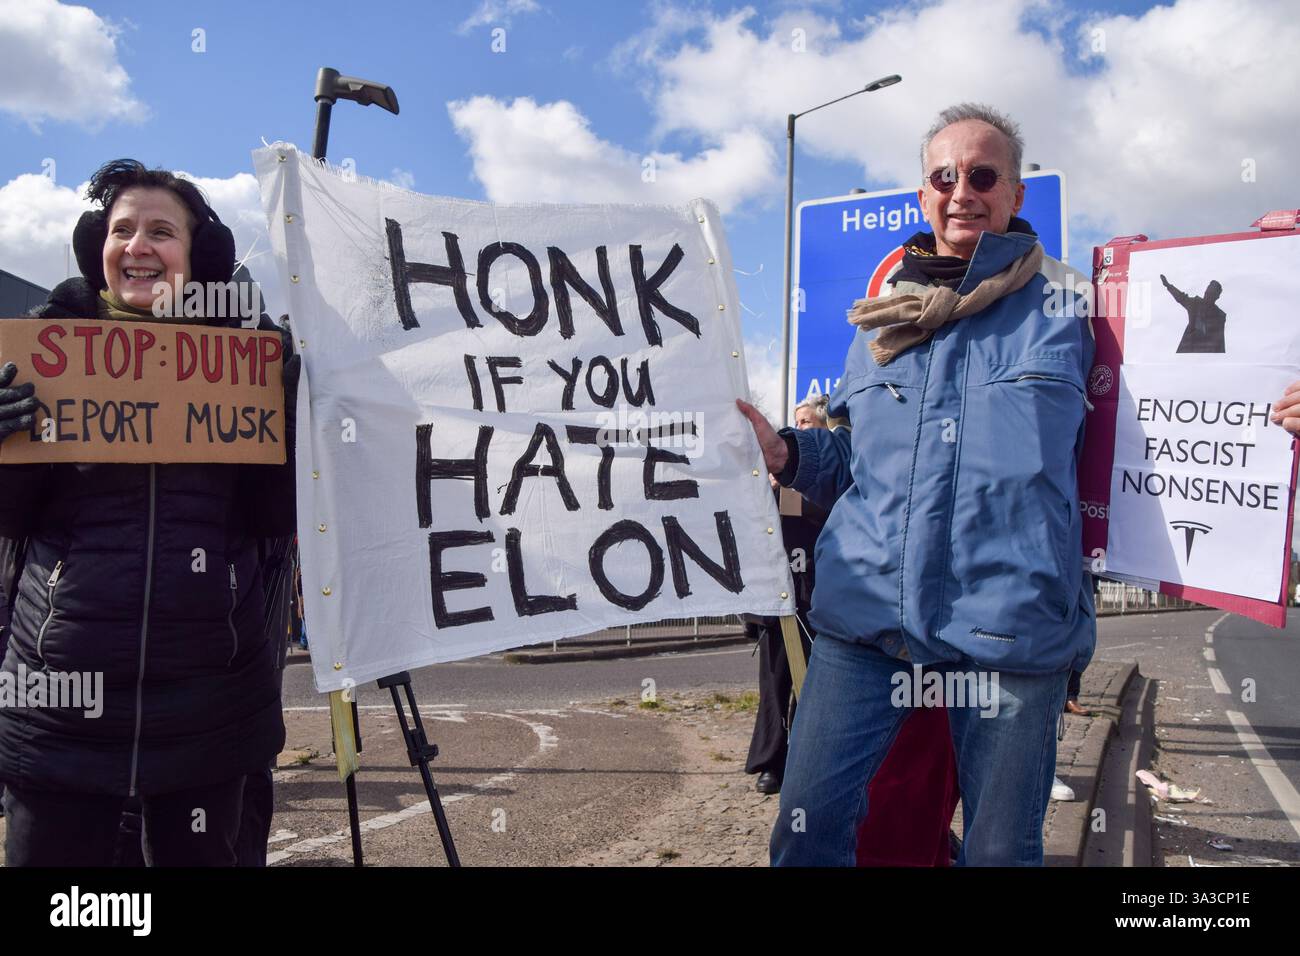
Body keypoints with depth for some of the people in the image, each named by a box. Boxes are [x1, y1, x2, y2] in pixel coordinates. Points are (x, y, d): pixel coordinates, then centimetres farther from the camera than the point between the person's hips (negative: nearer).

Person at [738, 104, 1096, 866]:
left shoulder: (1067, 309, 4)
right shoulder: (883, 318, 13)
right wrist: (784, 451, 1)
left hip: (1011, 623, -2)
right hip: (867, 612, 3)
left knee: (1001, 848, 11)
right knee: (808, 827, 2)